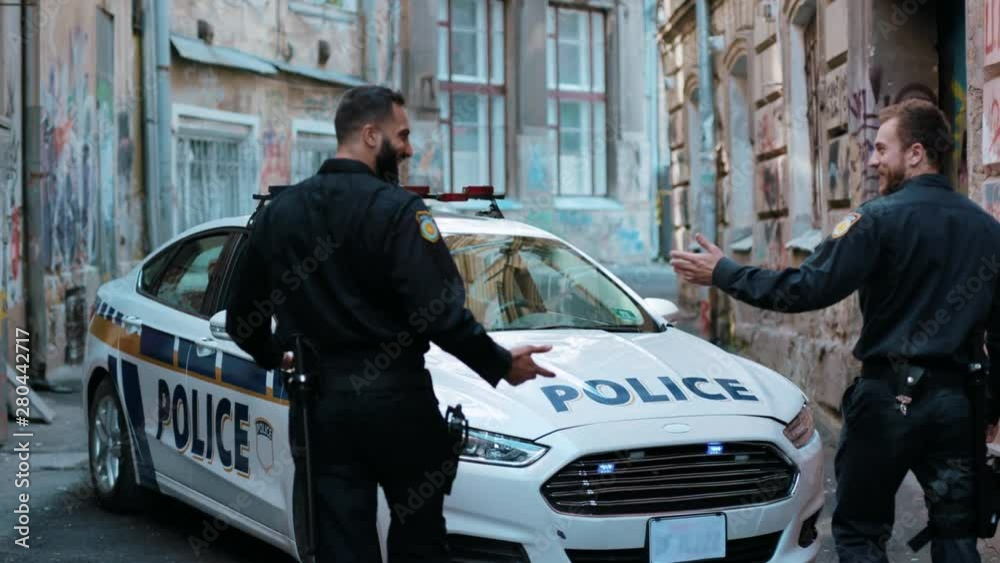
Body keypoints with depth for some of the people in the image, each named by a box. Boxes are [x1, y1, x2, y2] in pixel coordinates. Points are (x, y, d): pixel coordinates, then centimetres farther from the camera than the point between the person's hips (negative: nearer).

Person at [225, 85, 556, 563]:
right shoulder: (396, 209, -11)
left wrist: (273, 356, 33)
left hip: (322, 402, 5)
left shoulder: (278, 212, 8)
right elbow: (440, 313, -17)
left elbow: (240, 316, 15)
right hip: (395, 398, -5)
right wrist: (501, 364, -4)